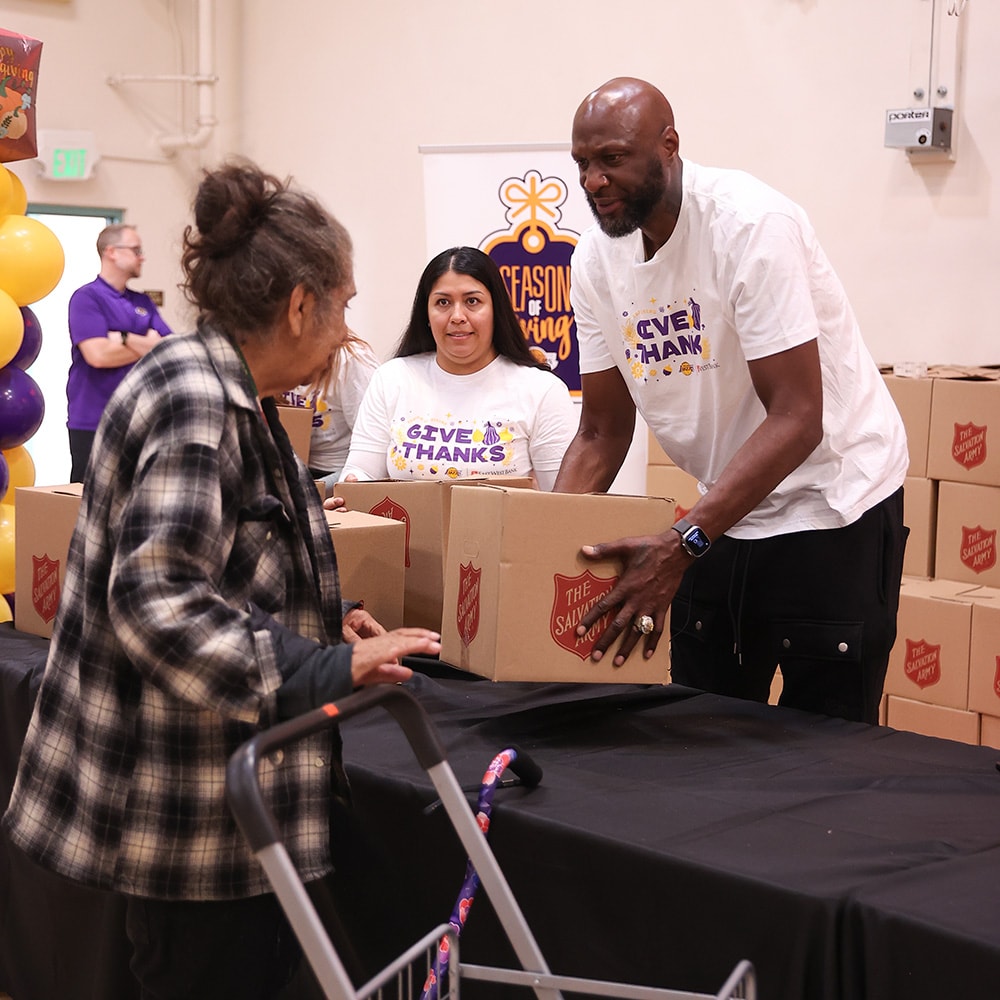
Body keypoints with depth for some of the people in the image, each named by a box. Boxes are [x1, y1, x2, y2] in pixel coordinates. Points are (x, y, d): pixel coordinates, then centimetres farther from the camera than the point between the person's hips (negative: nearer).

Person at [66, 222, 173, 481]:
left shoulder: (143, 302, 13)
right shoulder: (86, 298, -6)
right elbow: (98, 354, -19)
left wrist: (126, 339, -13)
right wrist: (147, 346, -4)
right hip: (93, 421, -6)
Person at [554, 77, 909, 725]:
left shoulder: (751, 223, -23)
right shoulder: (596, 258, -2)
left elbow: (797, 418, -27)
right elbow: (602, 434, 3)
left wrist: (681, 546, -36)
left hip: (830, 506, -6)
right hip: (724, 512, 6)